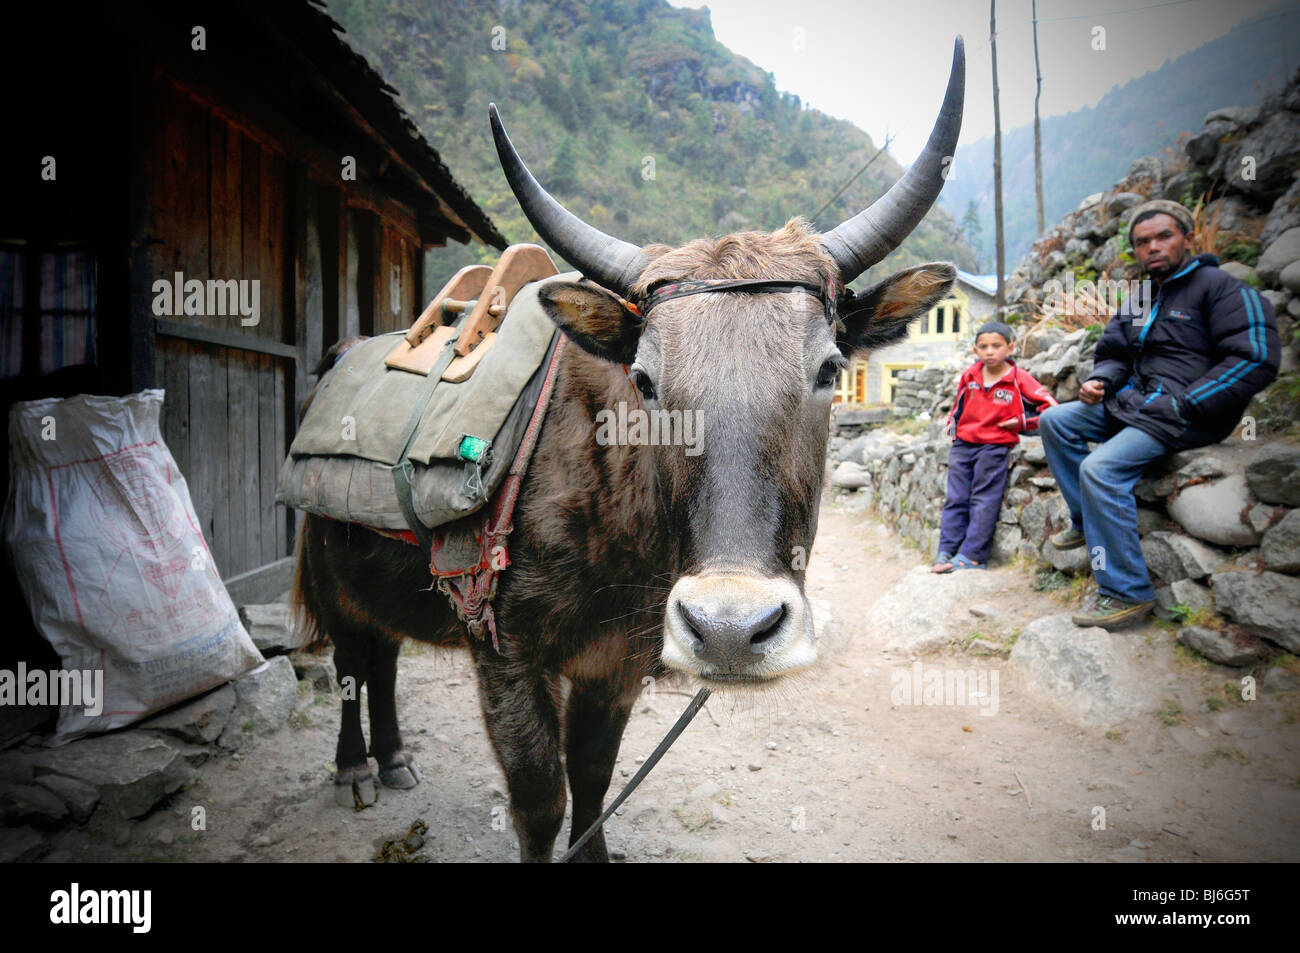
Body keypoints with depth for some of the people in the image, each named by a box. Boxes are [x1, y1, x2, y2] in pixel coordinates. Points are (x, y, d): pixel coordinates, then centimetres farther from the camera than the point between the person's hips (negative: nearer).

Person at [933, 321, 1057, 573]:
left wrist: (1021, 422, -9)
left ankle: (972, 556, -3)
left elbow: (1050, 407, -6)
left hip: (995, 447, -4)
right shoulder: (968, 376, 6)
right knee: (955, 499, 4)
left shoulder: (1019, 380, -7)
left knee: (983, 502, -3)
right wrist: (952, 424, 15)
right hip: (963, 445, 5)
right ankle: (946, 552, 6)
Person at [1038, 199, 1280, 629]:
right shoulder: (1138, 302, 15)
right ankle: (1085, 520, 8)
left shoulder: (1218, 286, -9)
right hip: (1134, 401, 9)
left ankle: (1126, 591, -20)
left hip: (1188, 415, -9)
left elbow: (1257, 360, -18)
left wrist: (1182, 406, -20)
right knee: (1054, 421, 5)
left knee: (1101, 468, -27)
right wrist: (1098, 381, -1)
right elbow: (1114, 354, 24)